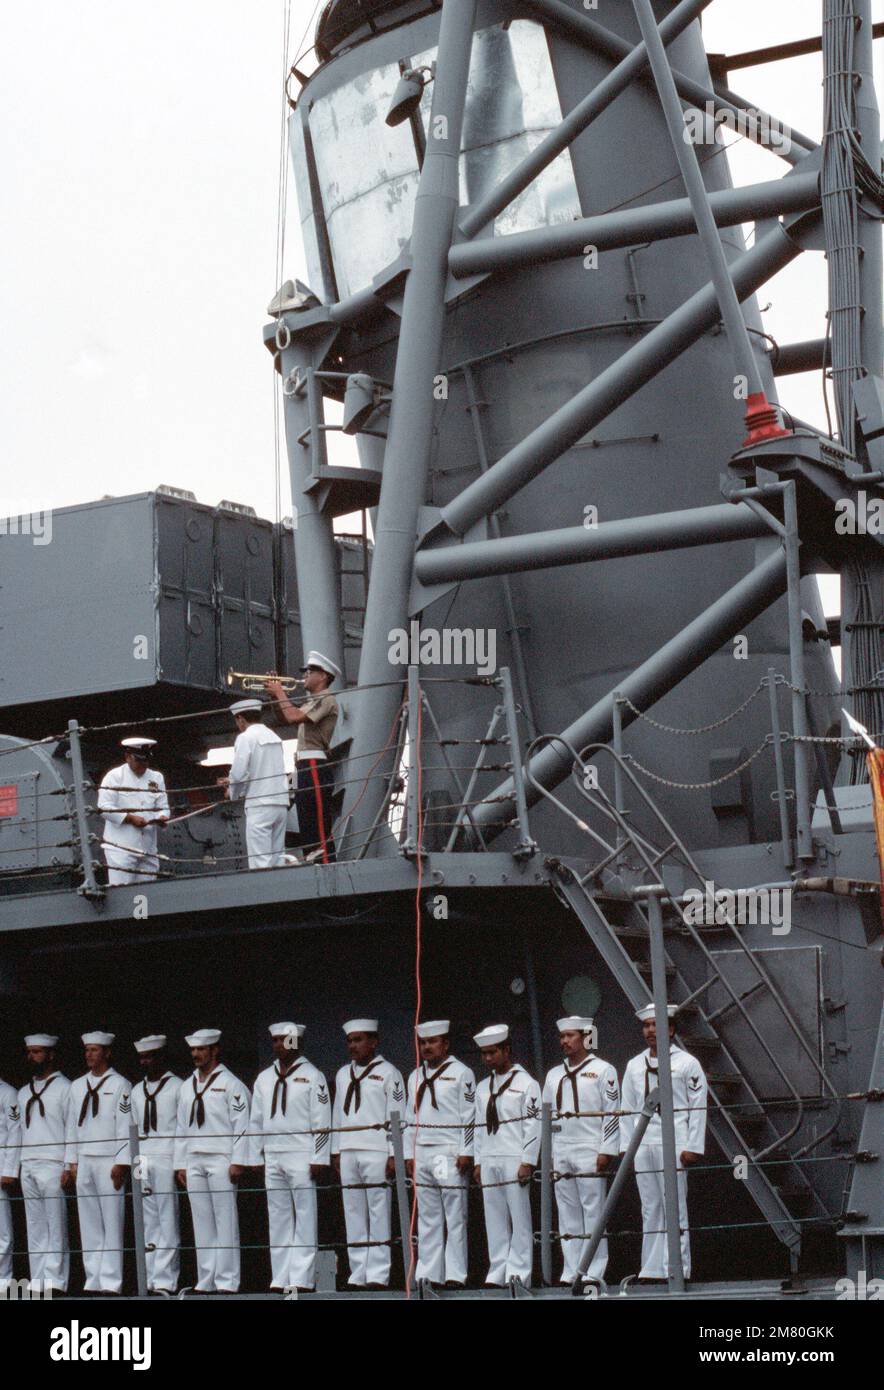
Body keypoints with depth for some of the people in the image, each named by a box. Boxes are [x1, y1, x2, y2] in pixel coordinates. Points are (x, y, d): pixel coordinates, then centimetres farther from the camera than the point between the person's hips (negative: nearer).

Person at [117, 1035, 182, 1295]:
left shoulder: (177, 1087, 0)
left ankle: (165, 1281, -7)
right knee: (148, 1223, 4)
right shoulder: (135, 1091, 17)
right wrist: (122, 1161, 11)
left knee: (168, 1223, -6)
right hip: (141, 1161, 5)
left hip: (167, 1159, -5)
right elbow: (126, 1129, 19)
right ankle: (150, 1279, 6)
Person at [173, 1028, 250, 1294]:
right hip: (194, 1161, 6)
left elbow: (241, 1125, -6)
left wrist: (238, 1162, -13)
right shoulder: (187, 1087, 18)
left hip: (221, 1160, -6)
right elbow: (181, 1127, 19)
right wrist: (180, 1164, 13)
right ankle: (205, 1281, 8)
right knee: (202, 1224, 5)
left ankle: (227, 1281, -5)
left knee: (225, 1222, -6)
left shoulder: (230, 1084, -1)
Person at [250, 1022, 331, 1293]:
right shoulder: (264, 1078, 15)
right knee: (278, 1219, 5)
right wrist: (257, 1157, 12)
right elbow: (256, 1120, 18)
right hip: (272, 1158, 5)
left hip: (301, 1156, -5)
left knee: (304, 1219, -5)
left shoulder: (312, 1076, 0)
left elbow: (321, 1120, -3)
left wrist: (318, 1159, -9)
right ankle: (280, 1278, 8)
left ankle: (302, 1278, -5)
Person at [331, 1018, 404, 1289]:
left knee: (379, 1214, -6)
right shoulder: (343, 1074, 19)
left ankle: (377, 1275, -5)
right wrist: (336, 1152, 14)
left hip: (377, 1152, -6)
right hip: (348, 1153, 6)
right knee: (353, 1216, 5)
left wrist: (394, 1155, -10)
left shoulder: (387, 1073, 1)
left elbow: (397, 1116, -4)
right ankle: (358, 1274, 8)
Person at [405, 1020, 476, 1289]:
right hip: (421, 1154, 6)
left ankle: (455, 1274, -3)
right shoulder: (416, 1076, 18)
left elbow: (470, 1116, -6)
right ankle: (428, 1274, 9)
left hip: (450, 1154, -6)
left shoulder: (461, 1073, -1)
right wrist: (409, 1153, 14)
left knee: (455, 1217, -5)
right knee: (427, 1217, 7)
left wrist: (466, 1153, -11)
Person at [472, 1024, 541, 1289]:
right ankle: (497, 1273, 8)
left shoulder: (525, 1083, -1)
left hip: (515, 1160, -5)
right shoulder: (482, 1087, 17)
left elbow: (533, 1126, -6)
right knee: (495, 1220, 5)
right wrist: (478, 1162, 12)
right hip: (489, 1162, 6)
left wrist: (528, 1162, -11)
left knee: (520, 1219, -3)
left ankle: (518, 1273, -1)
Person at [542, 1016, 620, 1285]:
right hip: (560, 1154, 6)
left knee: (593, 1212, -6)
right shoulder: (554, 1074, 18)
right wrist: (548, 1154, 14)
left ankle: (594, 1271, -4)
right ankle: (571, 1270, 10)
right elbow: (547, 1116, 21)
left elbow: (612, 1113, -4)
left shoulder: (602, 1070, 1)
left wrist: (607, 1151, -11)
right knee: (567, 1214, 6)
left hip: (590, 1152, -6)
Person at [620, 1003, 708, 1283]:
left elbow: (698, 1108, -1)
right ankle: (651, 1270, 7)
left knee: (675, 1210, -5)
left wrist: (693, 1147, -8)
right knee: (650, 1210, 5)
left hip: (673, 1145, -5)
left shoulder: (687, 1063, 2)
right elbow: (628, 1109, 16)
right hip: (643, 1147, 5)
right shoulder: (634, 1066, 15)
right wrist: (626, 1147, 10)